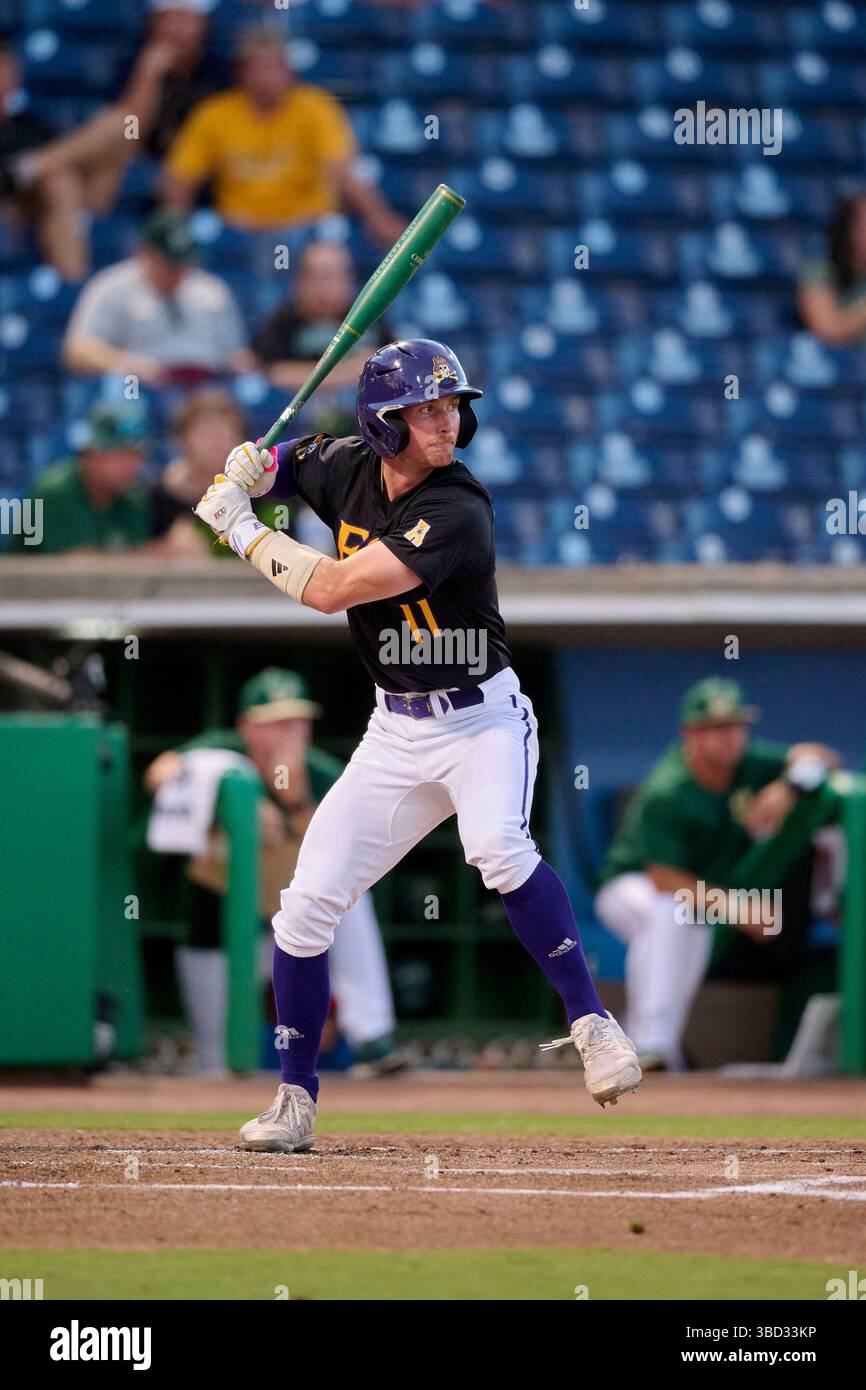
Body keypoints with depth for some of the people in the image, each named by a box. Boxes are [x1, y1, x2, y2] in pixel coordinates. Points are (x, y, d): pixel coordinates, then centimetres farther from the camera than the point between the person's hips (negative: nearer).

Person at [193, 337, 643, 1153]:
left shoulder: (456, 512, -23)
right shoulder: (347, 470, -3)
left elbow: (332, 588, -27)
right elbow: (287, 458, 22)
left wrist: (241, 532, -15)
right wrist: (248, 469, -2)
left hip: (483, 719, -6)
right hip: (396, 732, 6)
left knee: (498, 847, -35)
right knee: (307, 904, 0)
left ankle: (591, 1023, -26)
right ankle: (295, 1102, 13)